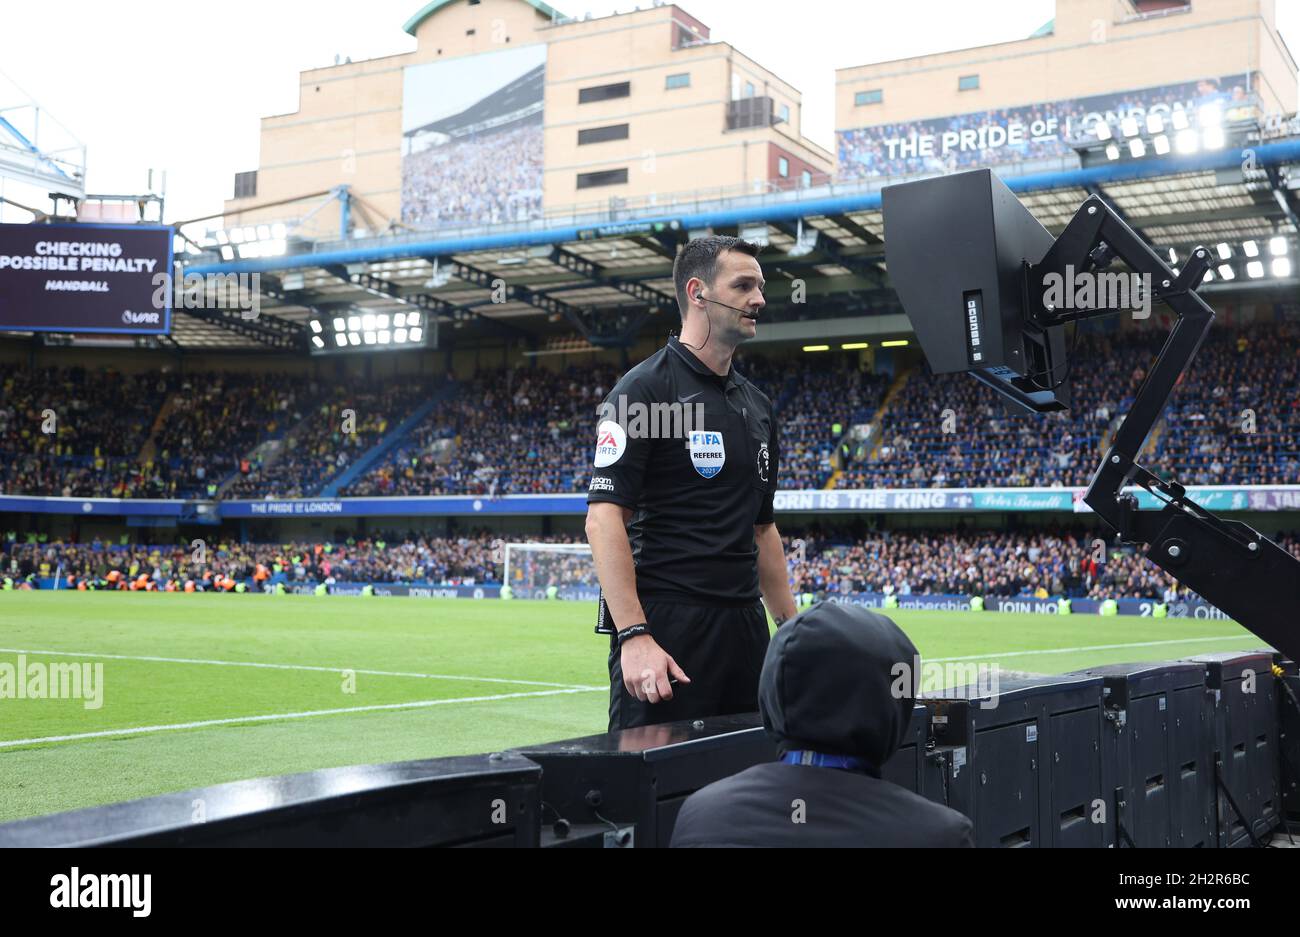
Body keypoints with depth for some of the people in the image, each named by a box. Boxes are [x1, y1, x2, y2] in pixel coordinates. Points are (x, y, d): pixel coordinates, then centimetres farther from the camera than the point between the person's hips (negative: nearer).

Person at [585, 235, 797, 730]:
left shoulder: (758, 405, 17)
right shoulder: (646, 388, -7)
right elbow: (604, 517, -15)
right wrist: (633, 635, -23)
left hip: (745, 627, 7)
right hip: (665, 628, -7)